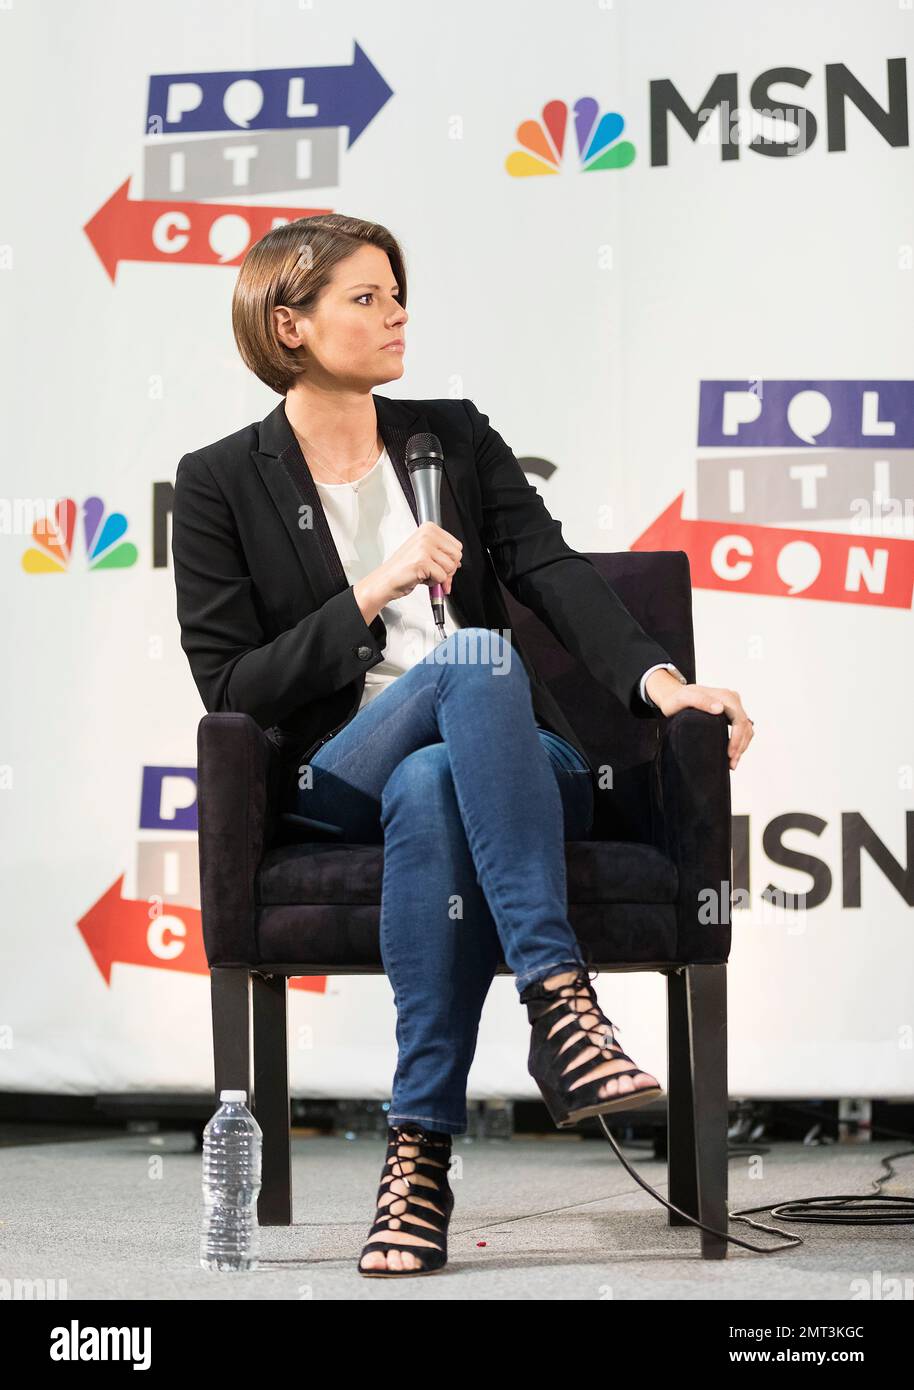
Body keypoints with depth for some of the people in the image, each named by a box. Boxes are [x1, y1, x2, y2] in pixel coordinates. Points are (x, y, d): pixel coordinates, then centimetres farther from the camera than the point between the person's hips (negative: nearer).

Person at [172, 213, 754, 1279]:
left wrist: (659, 679, -19)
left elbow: (555, 574, 0)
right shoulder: (220, 483, 6)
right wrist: (371, 594, -13)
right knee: (474, 652, -34)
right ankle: (561, 1000, -46)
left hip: (507, 769, 2)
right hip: (335, 779, -2)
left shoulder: (456, 439, 14)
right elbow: (230, 690, -2)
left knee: (430, 792, -37)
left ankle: (420, 1153, -39)